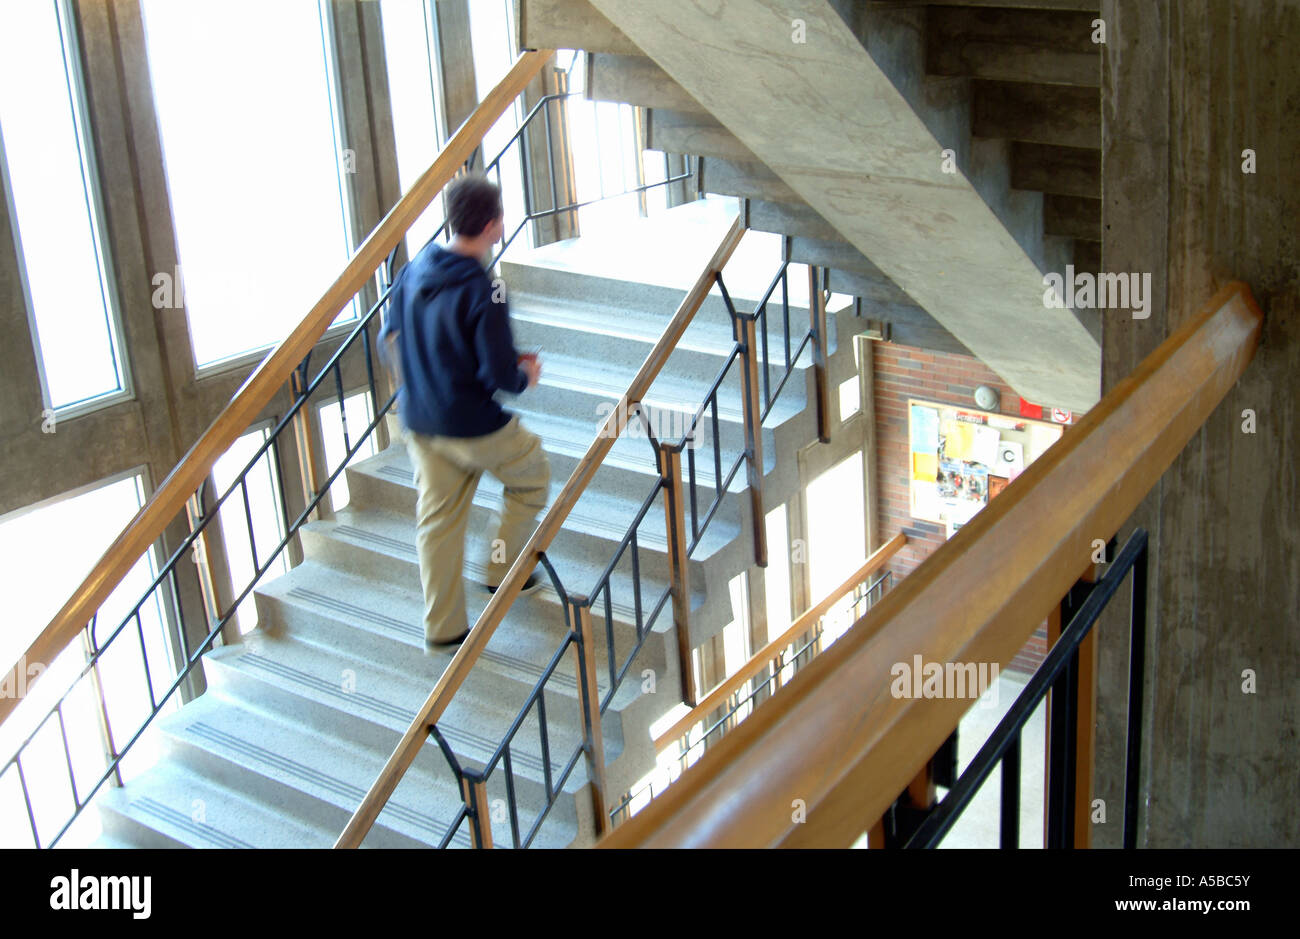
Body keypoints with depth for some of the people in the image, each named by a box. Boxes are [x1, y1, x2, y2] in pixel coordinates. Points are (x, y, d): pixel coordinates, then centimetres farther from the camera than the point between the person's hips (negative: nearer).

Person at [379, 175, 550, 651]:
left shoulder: (414, 271, -2)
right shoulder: (484, 293, -24)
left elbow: (390, 339, 9)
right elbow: (500, 375, -23)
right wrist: (526, 375, -1)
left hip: (418, 419, 7)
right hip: (473, 424, -7)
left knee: (437, 518, 15)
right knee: (532, 473, 21)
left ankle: (443, 626, 23)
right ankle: (505, 572, 28)